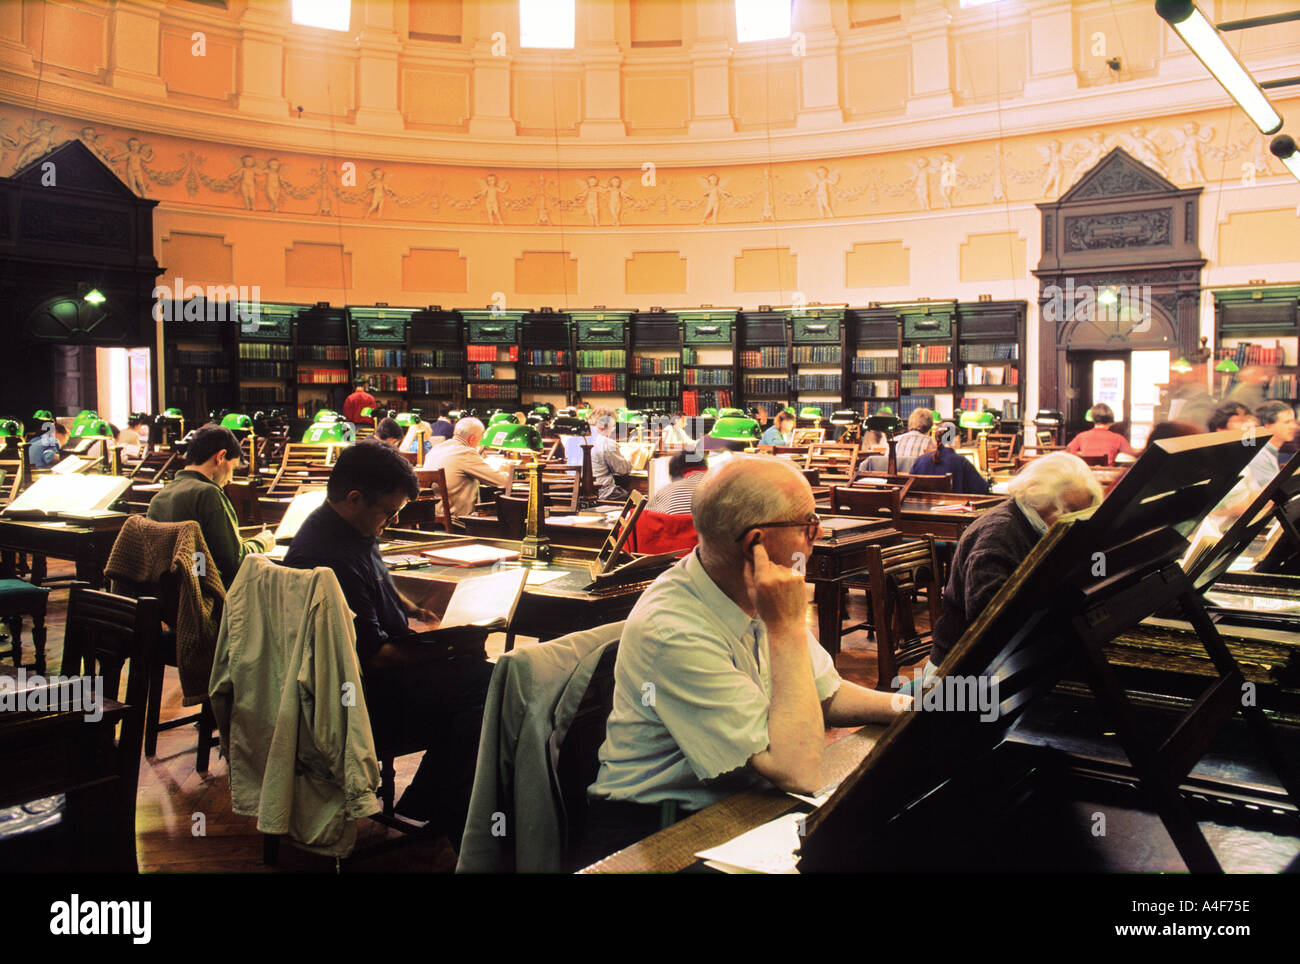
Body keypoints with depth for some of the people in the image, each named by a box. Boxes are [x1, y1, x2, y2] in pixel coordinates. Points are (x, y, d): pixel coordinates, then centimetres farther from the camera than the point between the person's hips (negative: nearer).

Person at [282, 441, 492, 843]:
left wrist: (412, 609, 10)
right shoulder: (331, 557, -26)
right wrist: (445, 651, -15)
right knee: (480, 682, -21)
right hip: (362, 690, -11)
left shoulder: (353, 529, 7)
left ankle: (420, 806, 11)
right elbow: (374, 655, -22)